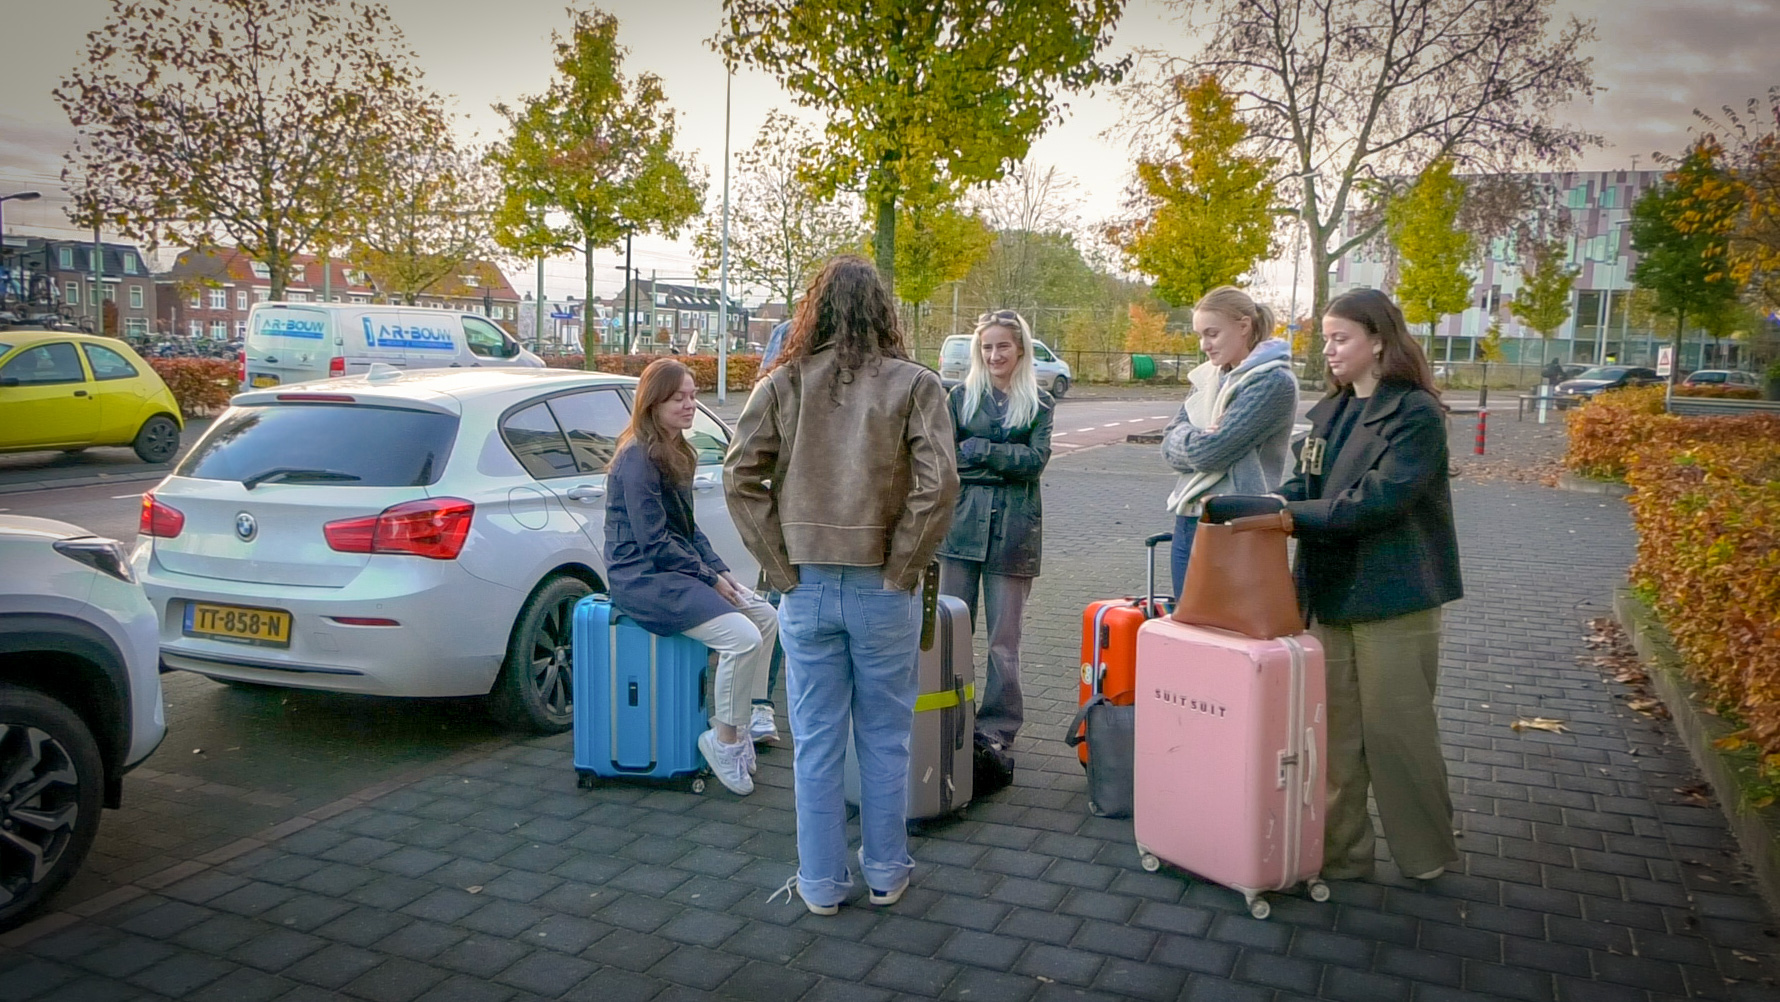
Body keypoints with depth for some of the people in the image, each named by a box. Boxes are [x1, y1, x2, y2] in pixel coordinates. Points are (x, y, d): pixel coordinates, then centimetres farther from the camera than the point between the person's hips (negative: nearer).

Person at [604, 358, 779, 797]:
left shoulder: (676, 453, 14)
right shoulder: (638, 460, -16)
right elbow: (654, 542, -19)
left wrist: (720, 569, 3)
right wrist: (709, 578, -14)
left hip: (676, 569, 10)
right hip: (641, 577, -10)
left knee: (766, 617, 2)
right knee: (743, 637, -22)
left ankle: (738, 719, 10)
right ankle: (723, 740, -5)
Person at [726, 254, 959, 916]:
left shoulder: (783, 383, 0)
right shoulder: (915, 384, -5)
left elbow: (739, 478, -6)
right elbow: (938, 485, -15)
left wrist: (779, 563, -1)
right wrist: (901, 566, -6)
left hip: (805, 588, 1)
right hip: (882, 589, -1)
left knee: (816, 741, 11)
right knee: (884, 740, 13)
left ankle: (820, 883, 22)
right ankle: (886, 874, 27)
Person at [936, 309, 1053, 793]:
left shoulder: (1039, 404, 9)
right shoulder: (960, 397, 9)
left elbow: (1036, 458, -5)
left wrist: (978, 450, -8)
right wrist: (1006, 461, -6)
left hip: (1014, 530, 0)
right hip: (962, 524, 1)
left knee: (1004, 641, 3)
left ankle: (996, 736, 11)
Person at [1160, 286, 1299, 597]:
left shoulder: (1273, 381, -12)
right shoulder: (1207, 378, 12)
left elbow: (1211, 451, -18)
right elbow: (1169, 446, 6)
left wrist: (1182, 441, -1)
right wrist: (1197, 440, -11)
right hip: (1189, 519, 7)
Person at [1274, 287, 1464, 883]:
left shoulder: (1415, 412, -12)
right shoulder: (1329, 413, 11)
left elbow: (1379, 499, -21)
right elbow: (1305, 486, 8)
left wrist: (1293, 515, -20)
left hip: (1392, 595, -6)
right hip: (1331, 592, 7)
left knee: (1394, 729, 4)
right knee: (1335, 728, 10)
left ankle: (1428, 854, 24)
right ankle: (1339, 852, 22)